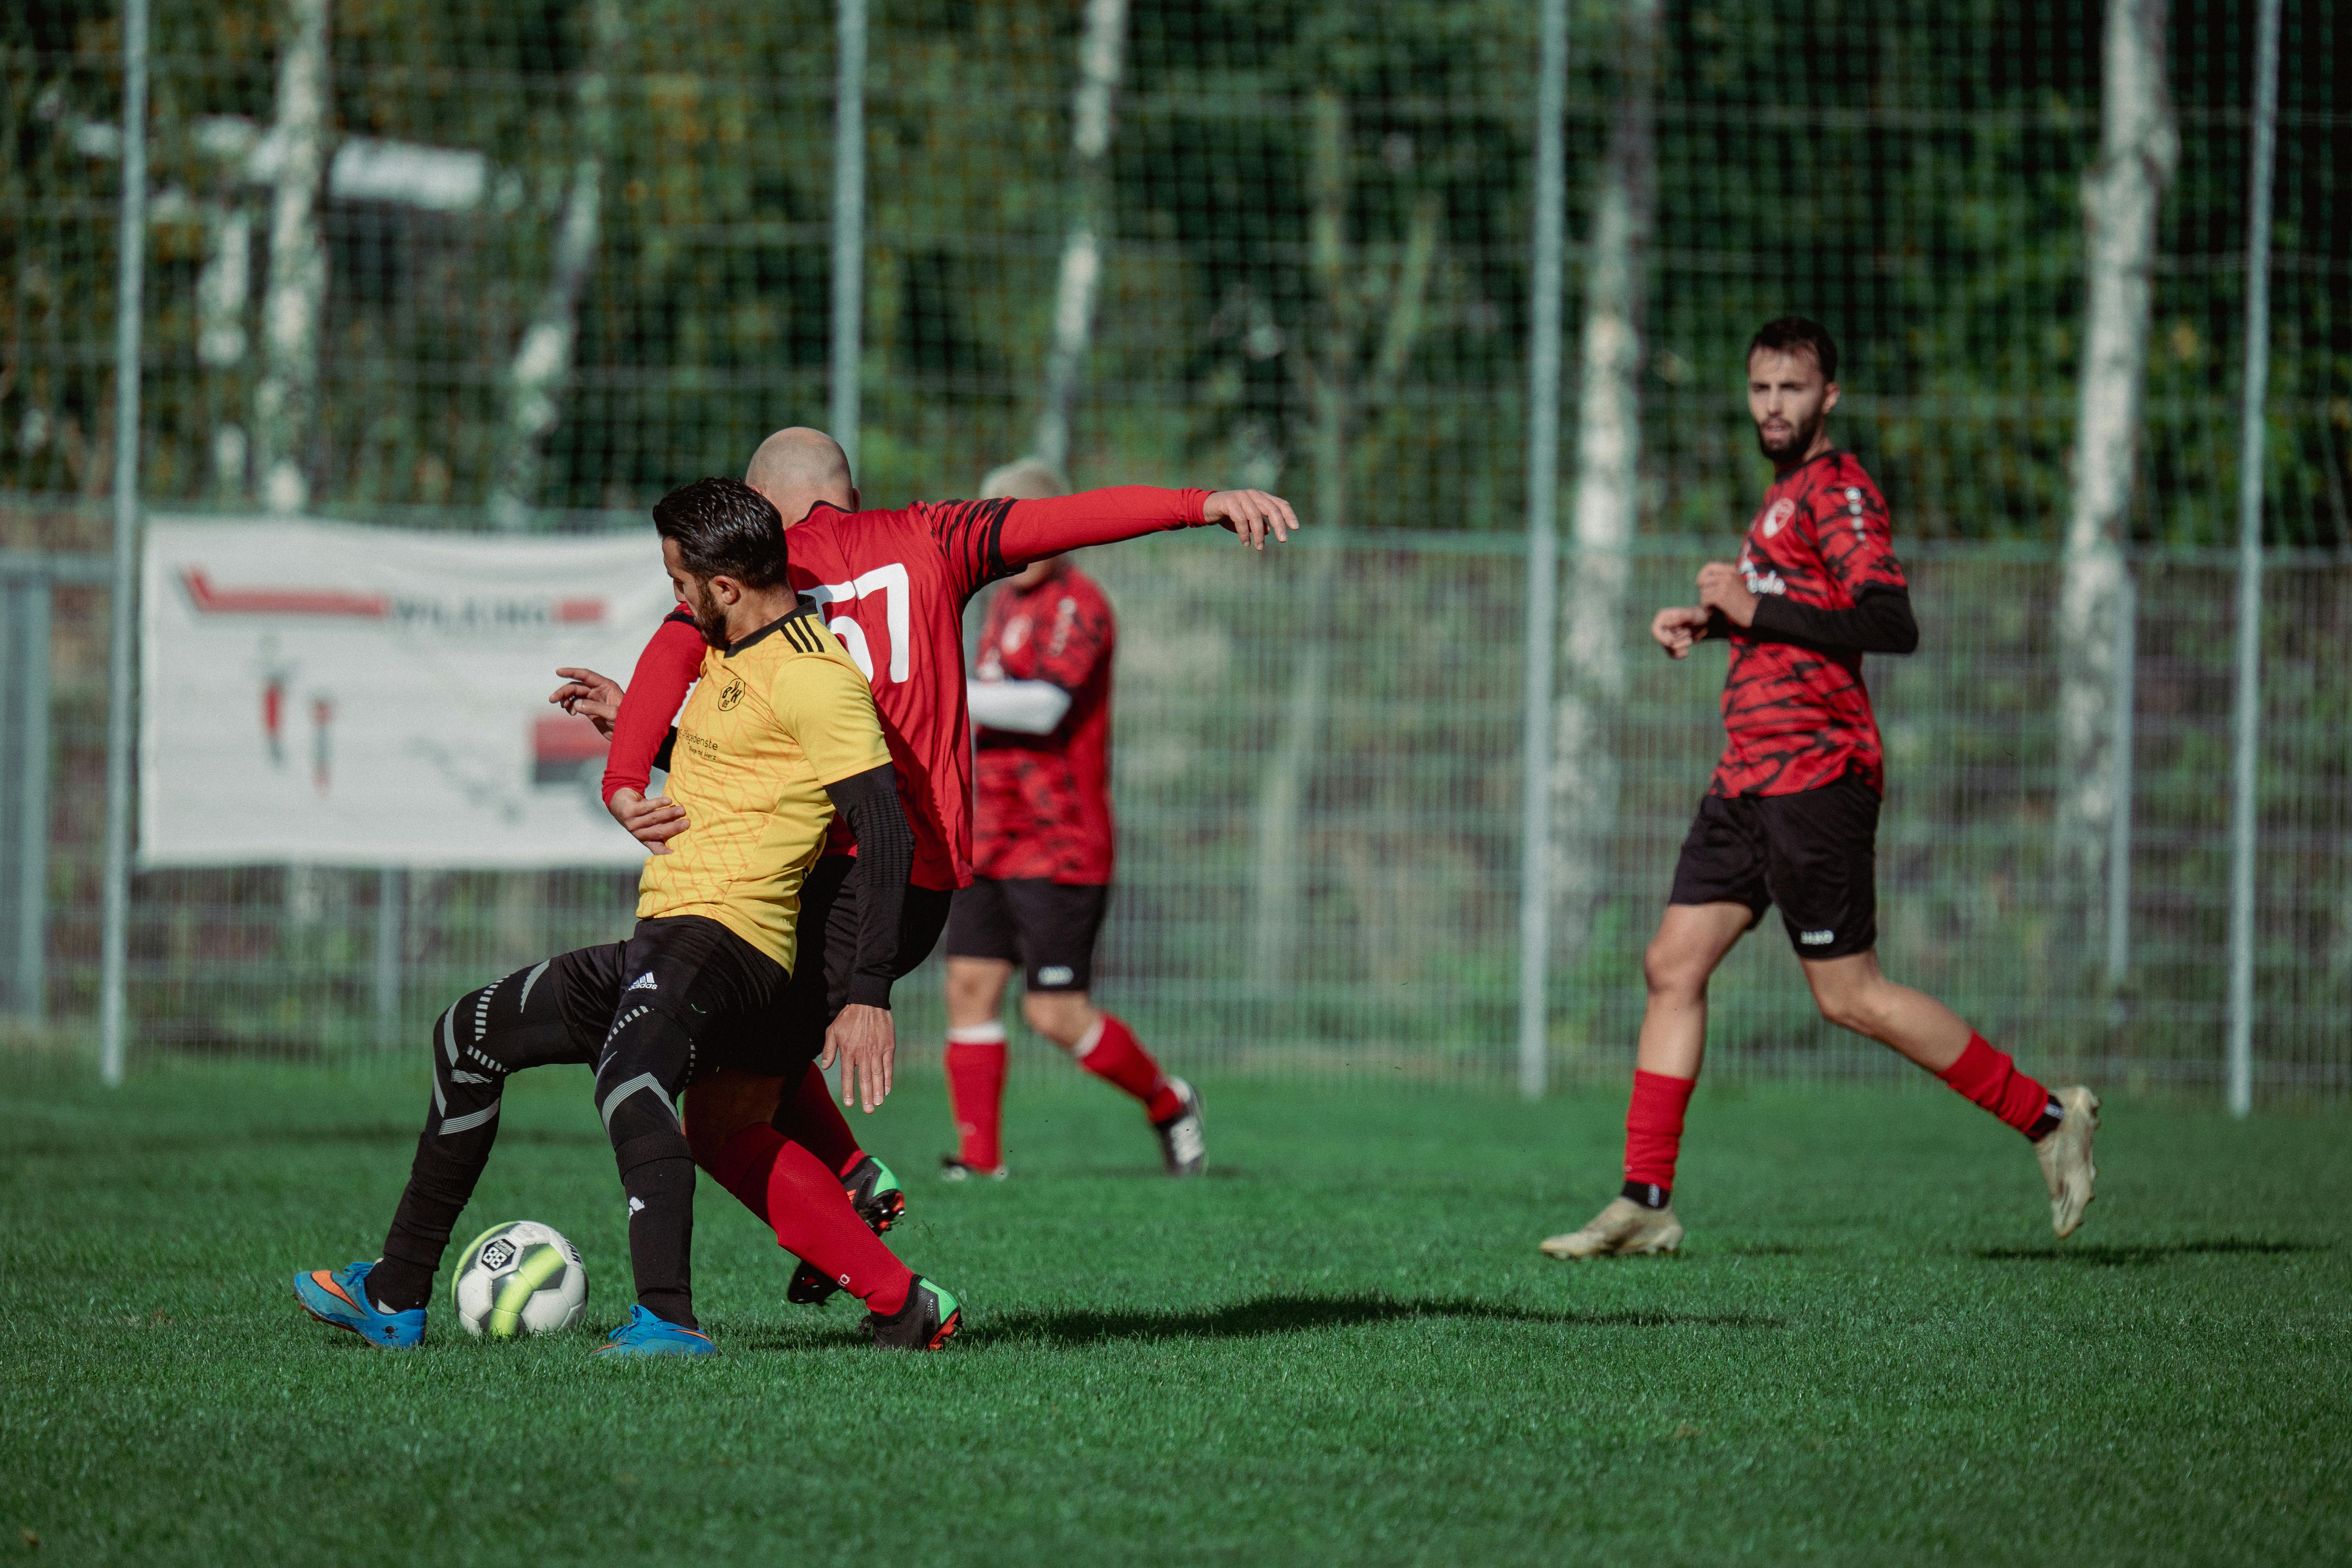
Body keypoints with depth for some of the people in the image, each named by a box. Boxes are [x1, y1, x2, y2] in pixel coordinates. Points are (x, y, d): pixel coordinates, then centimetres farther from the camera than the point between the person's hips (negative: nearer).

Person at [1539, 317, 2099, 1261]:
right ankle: (1646, 1203, 5)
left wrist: (1757, 609, -20)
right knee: (1673, 965, 4)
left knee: (1849, 997, -6)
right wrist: (1712, 620, 17)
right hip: (1750, 780, 10)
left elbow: (1892, 624, -23)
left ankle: (2047, 1118, 4)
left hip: (1815, 775, -10)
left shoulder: (1838, 491, -11)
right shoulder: (1785, 497, 19)